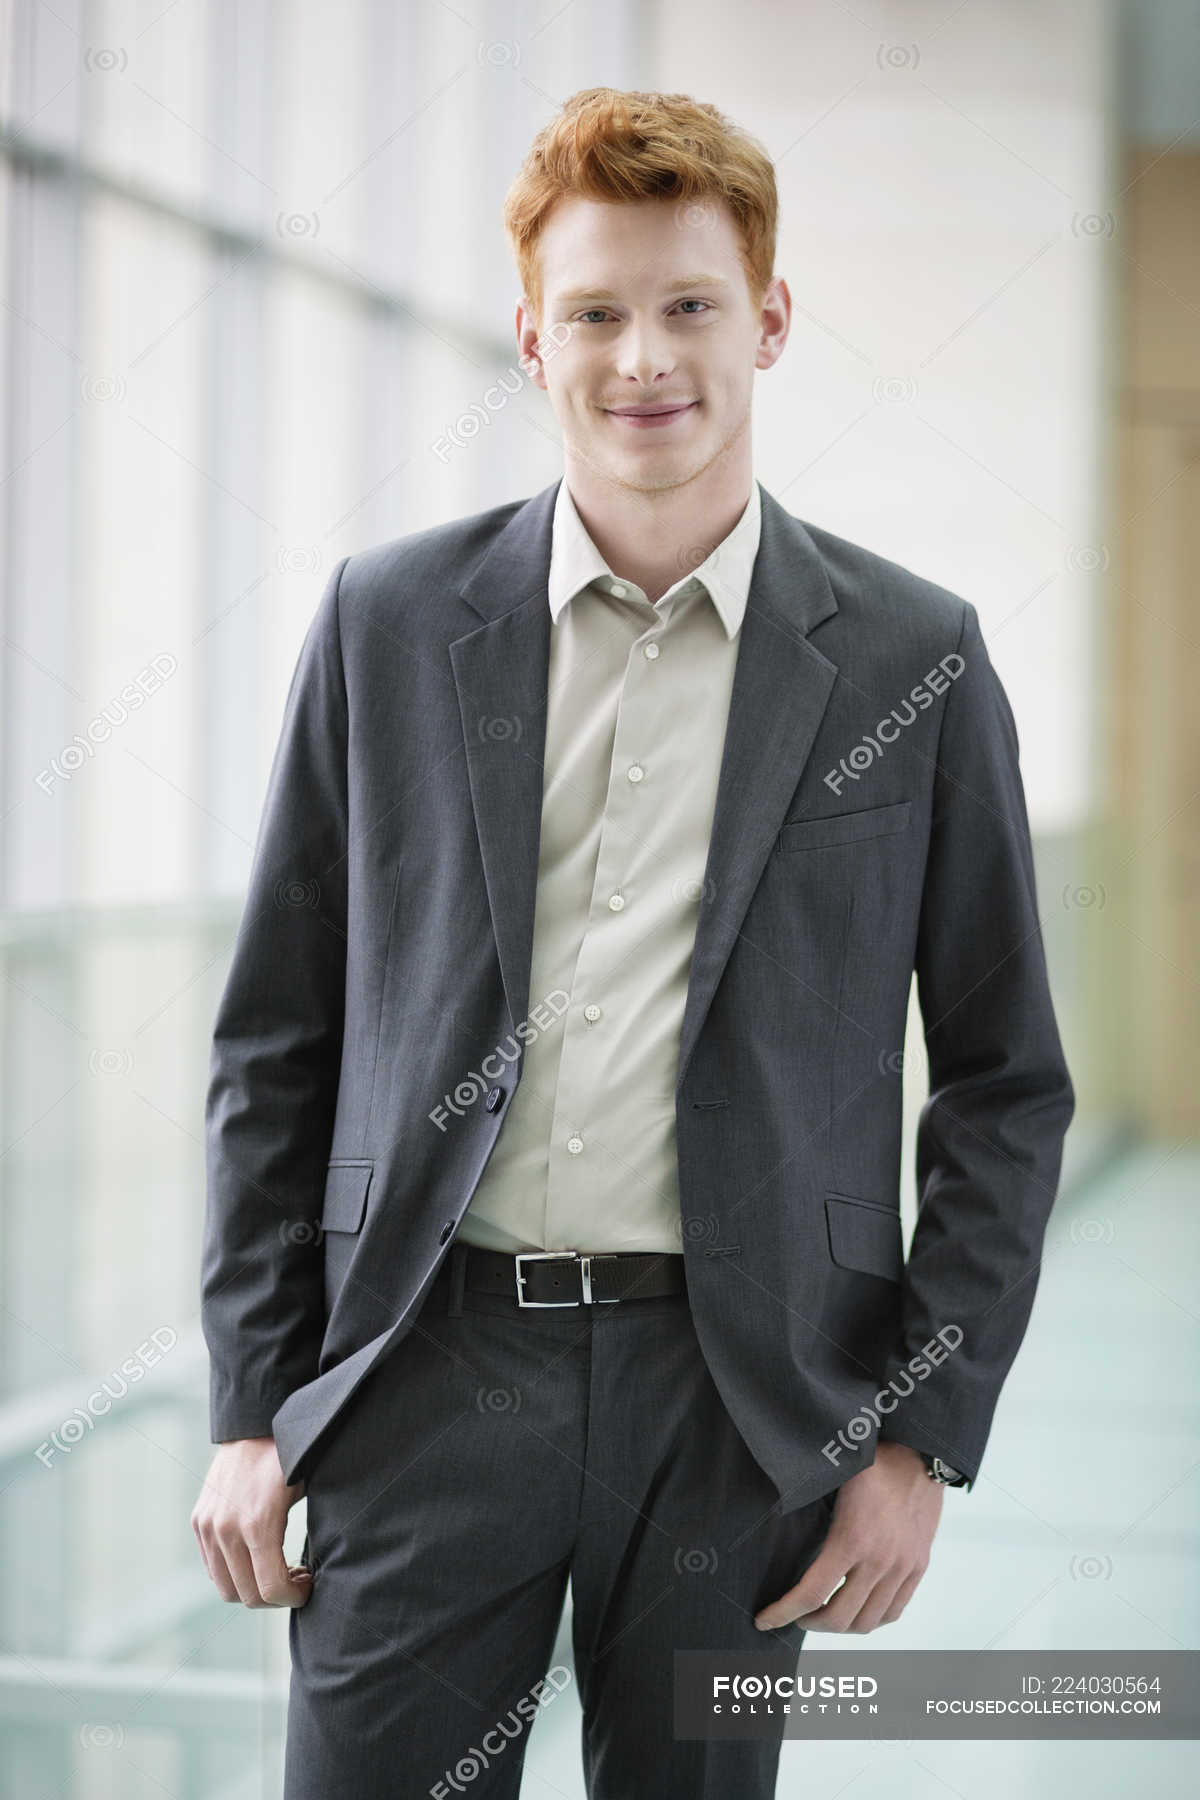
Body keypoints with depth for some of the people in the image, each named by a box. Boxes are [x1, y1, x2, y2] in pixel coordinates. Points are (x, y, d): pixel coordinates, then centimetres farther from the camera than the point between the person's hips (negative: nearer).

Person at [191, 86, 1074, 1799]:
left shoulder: (913, 661, 1)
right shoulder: (388, 622, 3)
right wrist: (252, 1405, 3)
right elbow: (275, 1042, 7)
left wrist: (924, 1434, -1)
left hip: (742, 1398, 0)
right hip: (432, 1373, 1)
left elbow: (1006, 1081, 5)